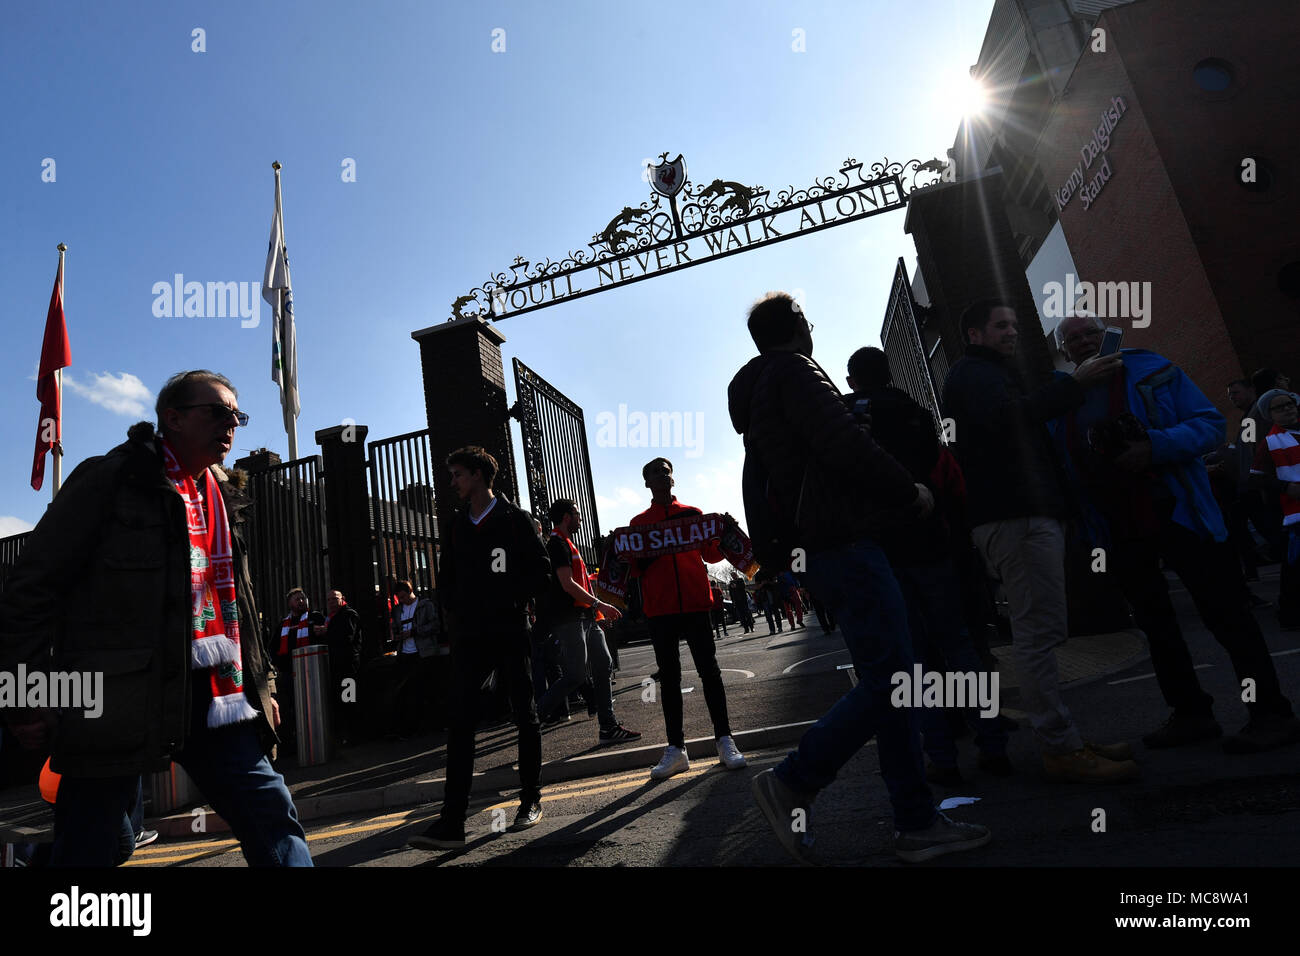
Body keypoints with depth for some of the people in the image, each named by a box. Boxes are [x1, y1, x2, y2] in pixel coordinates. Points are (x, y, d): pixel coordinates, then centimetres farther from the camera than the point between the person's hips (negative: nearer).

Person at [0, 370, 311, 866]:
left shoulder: (224, 495, 15)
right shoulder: (109, 478, -4)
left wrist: (261, 681, 18)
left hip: (214, 696, 5)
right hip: (119, 698, -5)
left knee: (274, 822, 4)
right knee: (88, 848, 8)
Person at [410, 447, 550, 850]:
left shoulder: (514, 519, -1)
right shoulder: (457, 525, 13)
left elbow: (540, 571, -3)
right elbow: (445, 577, 20)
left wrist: (508, 601, -13)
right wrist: (455, 611, 5)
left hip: (509, 632, -4)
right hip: (468, 635, 4)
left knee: (525, 716, 8)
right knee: (460, 722, -2)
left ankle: (531, 801, 22)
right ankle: (452, 821, -1)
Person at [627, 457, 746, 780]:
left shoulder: (693, 514, 12)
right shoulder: (638, 522, 11)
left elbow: (710, 555, 12)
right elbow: (634, 569, 8)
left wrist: (720, 538, -7)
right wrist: (643, 557, -13)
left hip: (695, 602, 0)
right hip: (659, 608, 0)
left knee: (708, 669, 1)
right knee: (668, 675, 4)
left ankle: (724, 740, 10)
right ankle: (676, 748, 11)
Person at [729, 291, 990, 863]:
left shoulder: (756, 393, 24)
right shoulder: (794, 371, -6)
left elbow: (759, 484, 25)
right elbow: (845, 445, -18)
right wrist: (910, 493, -7)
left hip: (818, 551, 10)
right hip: (843, 544, -10)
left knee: (891, 682, 9)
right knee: (888, 680, -8)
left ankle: (915, 823, 12)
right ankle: (792, 784, -2)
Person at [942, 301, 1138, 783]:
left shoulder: (994, 374, 29)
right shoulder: (971, 374, -3)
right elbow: (1009, 416, -23)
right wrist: (1075, 383, -25)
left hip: (1034, 514, 11)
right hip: (1014, 517, -11)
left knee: (1038, 632, 11)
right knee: (1039, 631, -10)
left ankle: (1063, 737, 19)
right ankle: (1061, 750, -6)